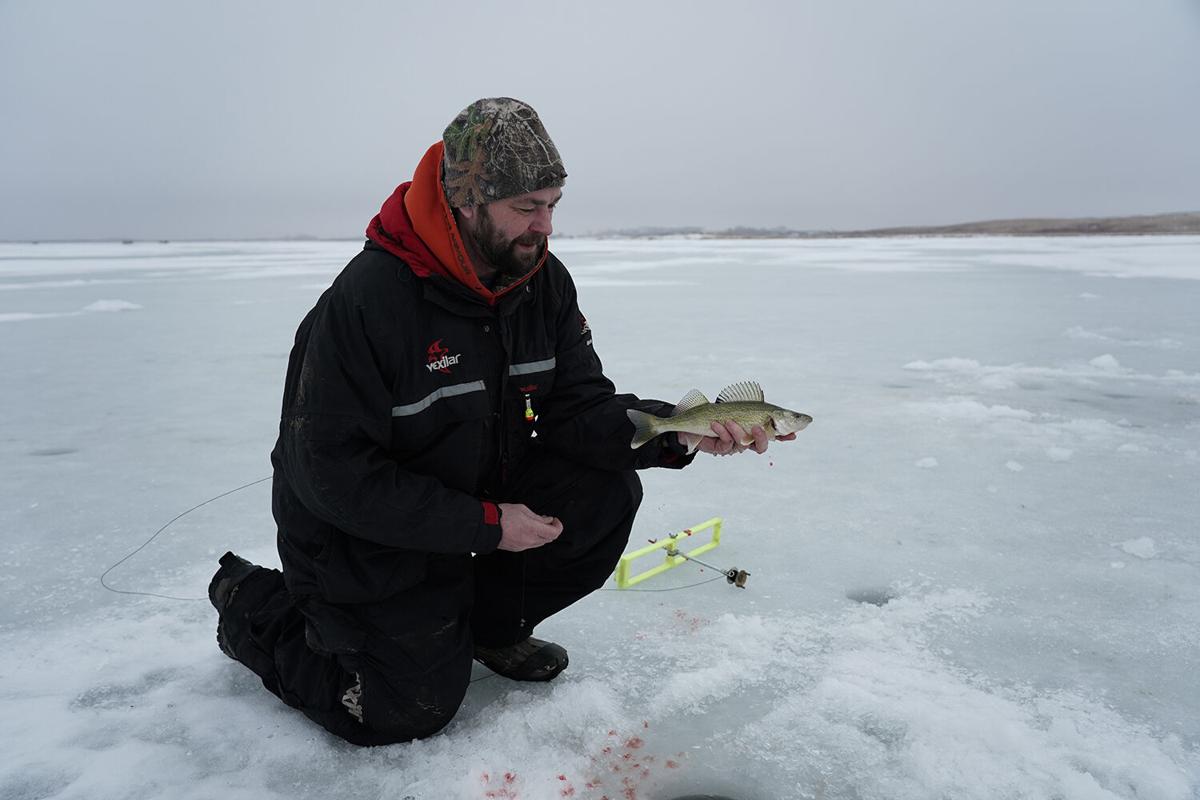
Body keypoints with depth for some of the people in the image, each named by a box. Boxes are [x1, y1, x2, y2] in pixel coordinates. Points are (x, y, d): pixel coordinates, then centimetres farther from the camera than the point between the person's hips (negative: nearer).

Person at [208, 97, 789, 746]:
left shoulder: (545, 283, -7)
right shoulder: (367, 300, -28)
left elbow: (579, 409, -6)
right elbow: (331, 473, -25)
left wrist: (675, 431, -26)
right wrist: (485, 525, -25)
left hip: (487, 489, 6)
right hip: (363, 529, -6)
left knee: (607, 495, -13)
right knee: (413, 708, -6)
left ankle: (492, 623, 11)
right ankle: (255, 607, 17)